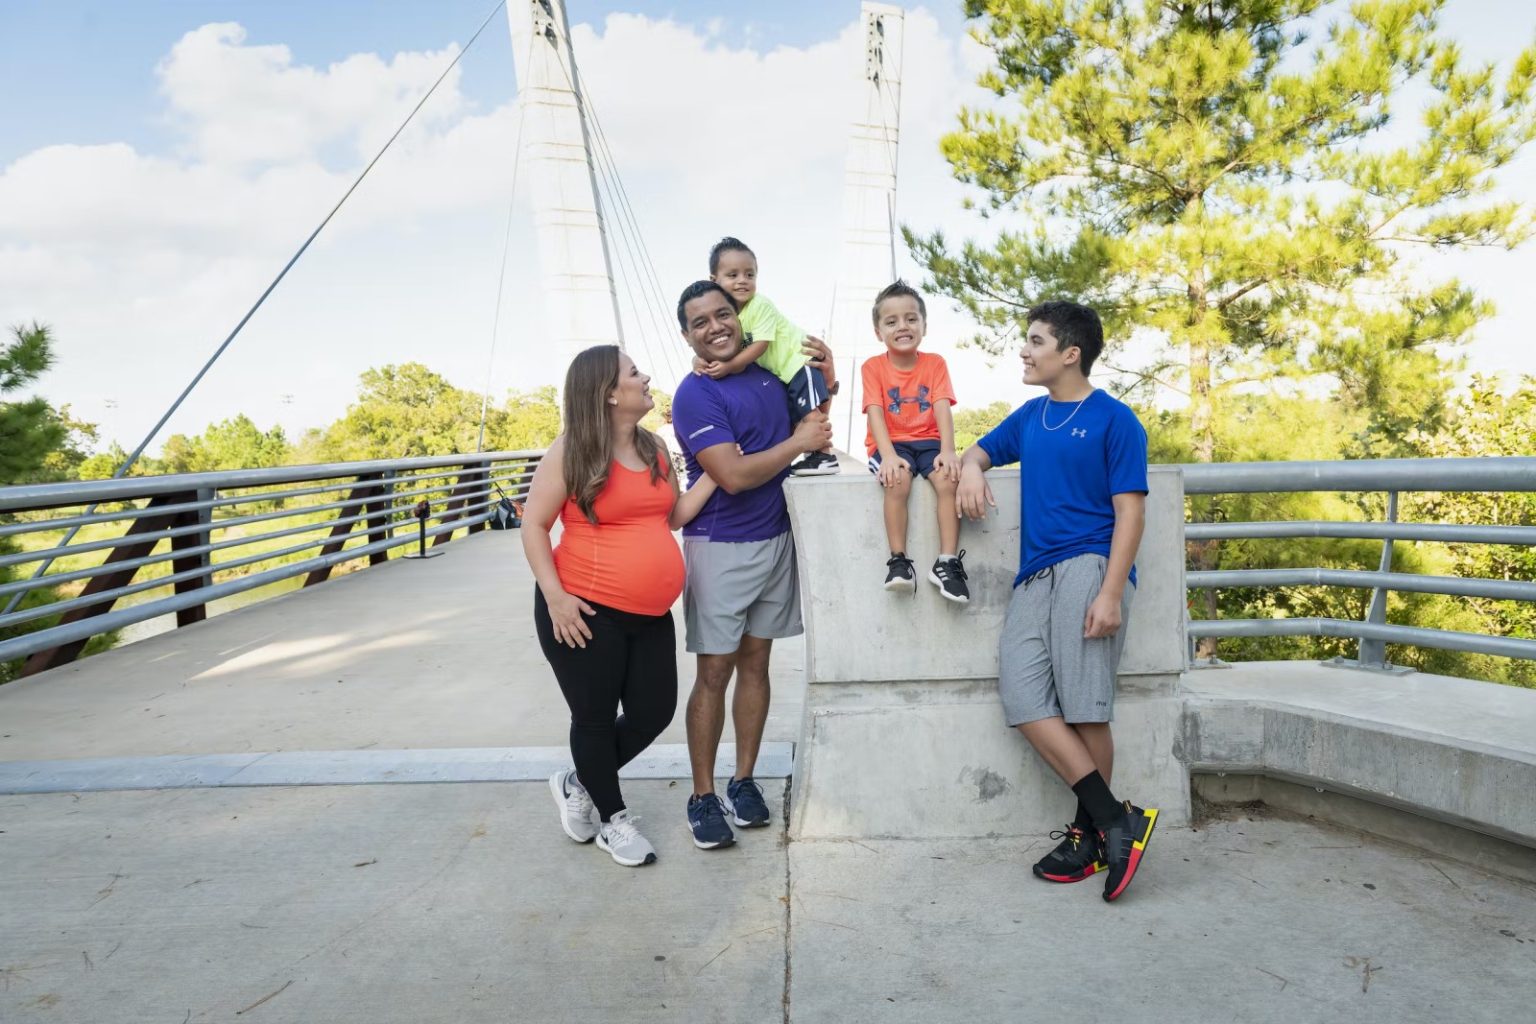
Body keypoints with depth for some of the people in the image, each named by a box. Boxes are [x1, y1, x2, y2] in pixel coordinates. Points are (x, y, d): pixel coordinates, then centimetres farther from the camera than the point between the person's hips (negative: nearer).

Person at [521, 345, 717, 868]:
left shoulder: (655, 448, 9)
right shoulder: (571, 451, -10)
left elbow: (673, 516, 14)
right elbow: (533, 525, -7)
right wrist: (554, 595, -16)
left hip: (649, 614, 7)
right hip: (586, 612, -7)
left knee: (654, 712, 12)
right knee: (596, 718, 9)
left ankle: (578, 783, 36)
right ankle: (612, 818, 31)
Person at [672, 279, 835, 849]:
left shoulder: (767, 373, 7)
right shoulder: (695, 395, -13)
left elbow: (806, 428, 18)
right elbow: (733, 475, -23)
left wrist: (824, 386, 1)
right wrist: (799, 441, -13)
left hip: (775, 539, 6)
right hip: (720, 546, -6)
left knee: (755, 661, 11)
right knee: (714, 672, -1)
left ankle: (744, 782, 23)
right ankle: (702, 797, 11)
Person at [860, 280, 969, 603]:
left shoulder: (935, 363, 5)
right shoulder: (873, 367, 0)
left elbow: (942, 409, -7)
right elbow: (875, 413, -12)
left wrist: (947, 450, -24)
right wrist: (888, 455, -27)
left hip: (928, 441, 2)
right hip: (891, 444, -2)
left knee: (949, 478, -29)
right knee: (898, 481, -34)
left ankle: (947, 561, -23)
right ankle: (898, 561, -27)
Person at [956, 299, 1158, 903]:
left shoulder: (1114, 420, 1)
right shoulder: (1029, 416, 19)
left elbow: (1129, 512, -5)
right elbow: (981, 450, 34)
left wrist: (1110, 594, -15)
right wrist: (970, 469, 7)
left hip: (1089, 567, -6)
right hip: (1034, 575, 6)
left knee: (1085, 707, -9)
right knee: (1022, 699, -8)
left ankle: (1089, 833, 7)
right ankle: (1116, 820, -3)